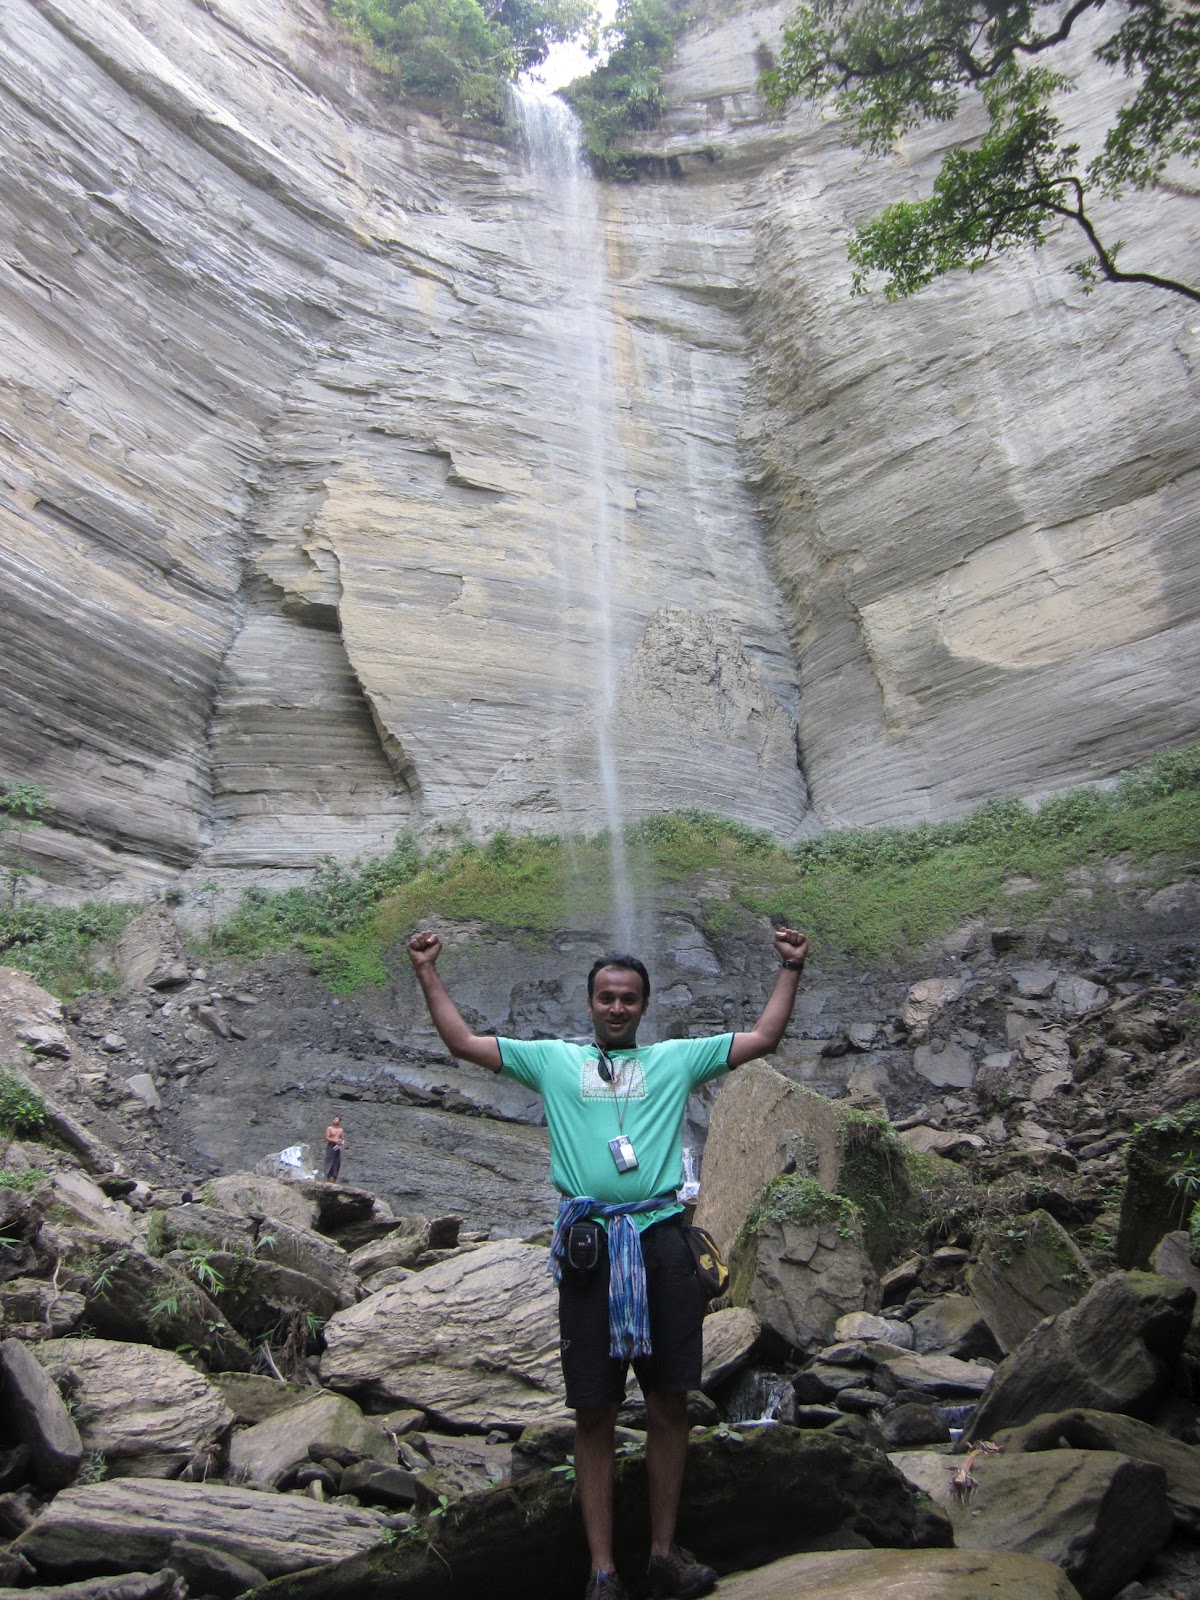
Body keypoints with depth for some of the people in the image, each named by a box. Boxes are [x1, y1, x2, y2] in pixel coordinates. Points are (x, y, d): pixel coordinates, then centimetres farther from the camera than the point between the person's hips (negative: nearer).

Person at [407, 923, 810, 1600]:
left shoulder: (676, 1058, 14)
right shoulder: (554, 1059, 14)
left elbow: (764, 1038, 11)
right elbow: (464, 1042, 13)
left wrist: (791, 969, 6)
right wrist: (429, 972, 10)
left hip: (662, 1239, 1)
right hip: (587, 1244, 0)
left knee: (670, 1402, 8)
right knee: (595, 1413, 5)